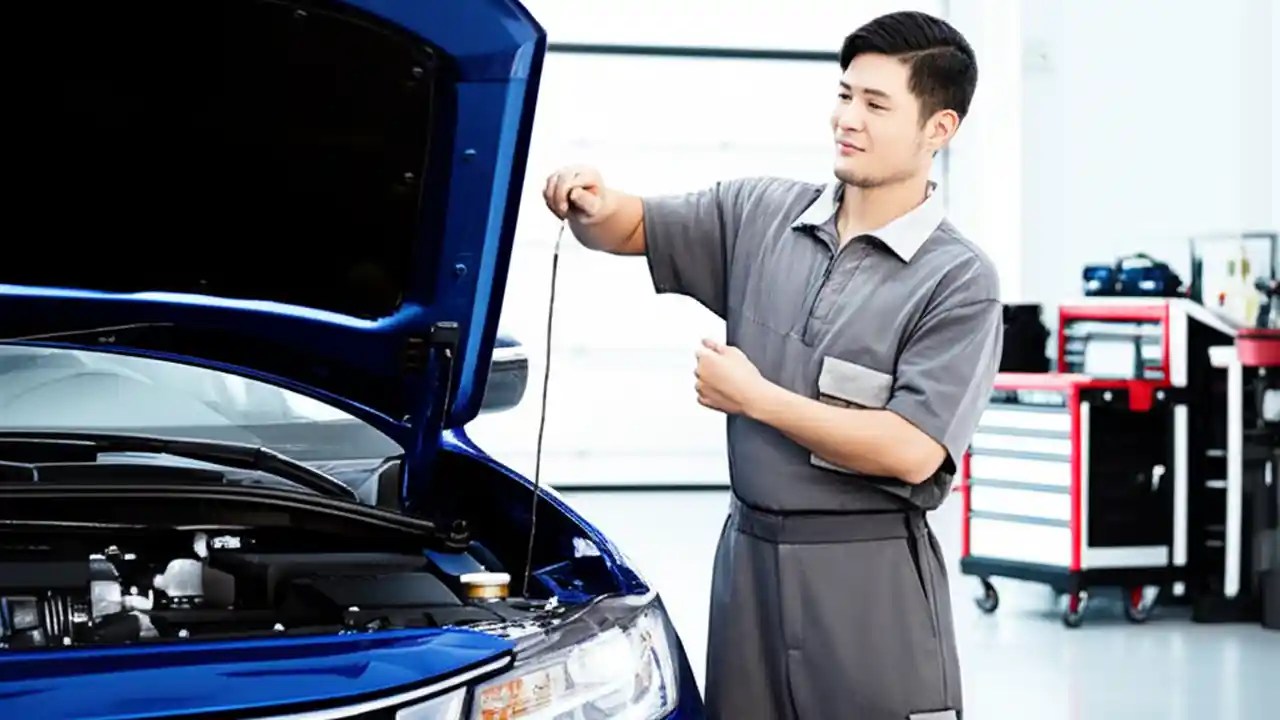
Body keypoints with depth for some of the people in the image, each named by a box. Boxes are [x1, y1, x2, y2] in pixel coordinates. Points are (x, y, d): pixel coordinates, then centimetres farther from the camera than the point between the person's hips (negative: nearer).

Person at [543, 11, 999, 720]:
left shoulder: (960, 281, -9)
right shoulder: (759, 213, 6)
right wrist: (591, 206, -11)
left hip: (870, 581, -5)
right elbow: (633, 229, 15)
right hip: (749, 557, 5)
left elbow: (911, 452, -17)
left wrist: (756, 398, -12)